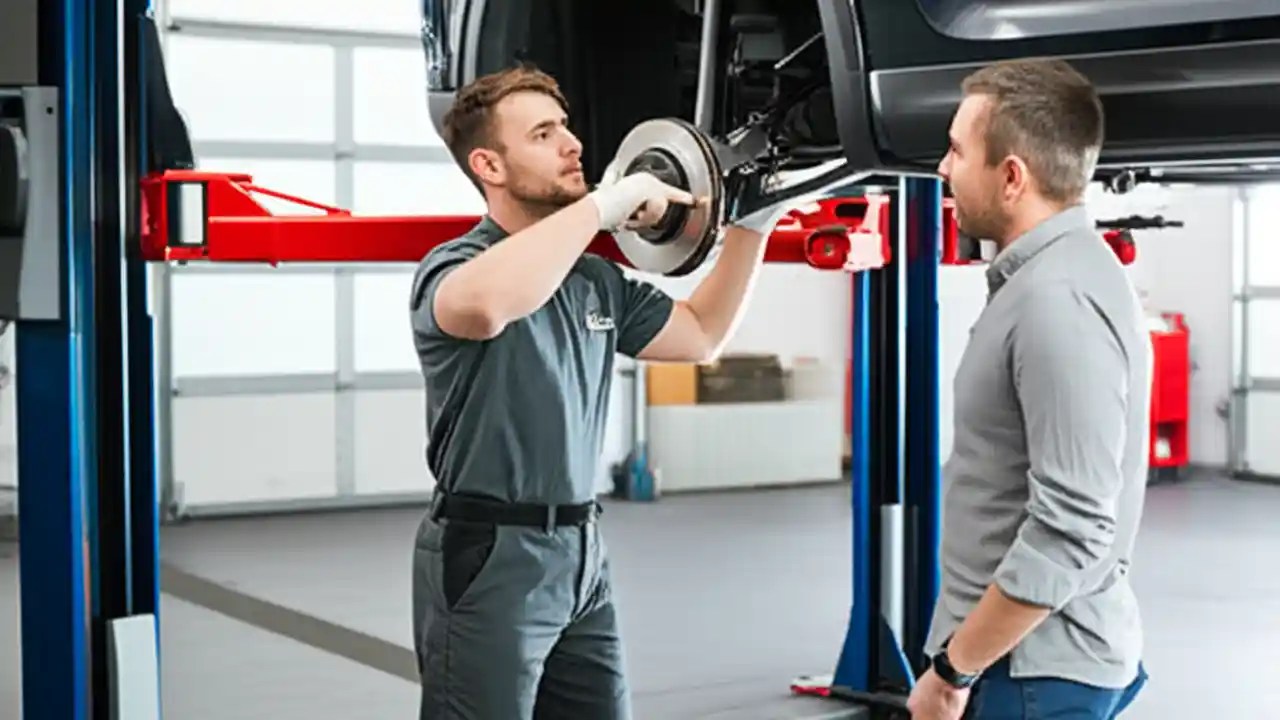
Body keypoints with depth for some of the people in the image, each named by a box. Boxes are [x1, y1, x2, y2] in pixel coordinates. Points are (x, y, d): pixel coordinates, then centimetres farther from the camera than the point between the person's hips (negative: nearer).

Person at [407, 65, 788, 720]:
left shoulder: (597, 279, 11)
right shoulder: (452, 266, -12)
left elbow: (699, 335, 22)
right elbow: (487, 304, -37)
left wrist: (751, 224, 13)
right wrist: (605, 204, -28)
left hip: (582, 551, 7)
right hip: (487, 555, -7)